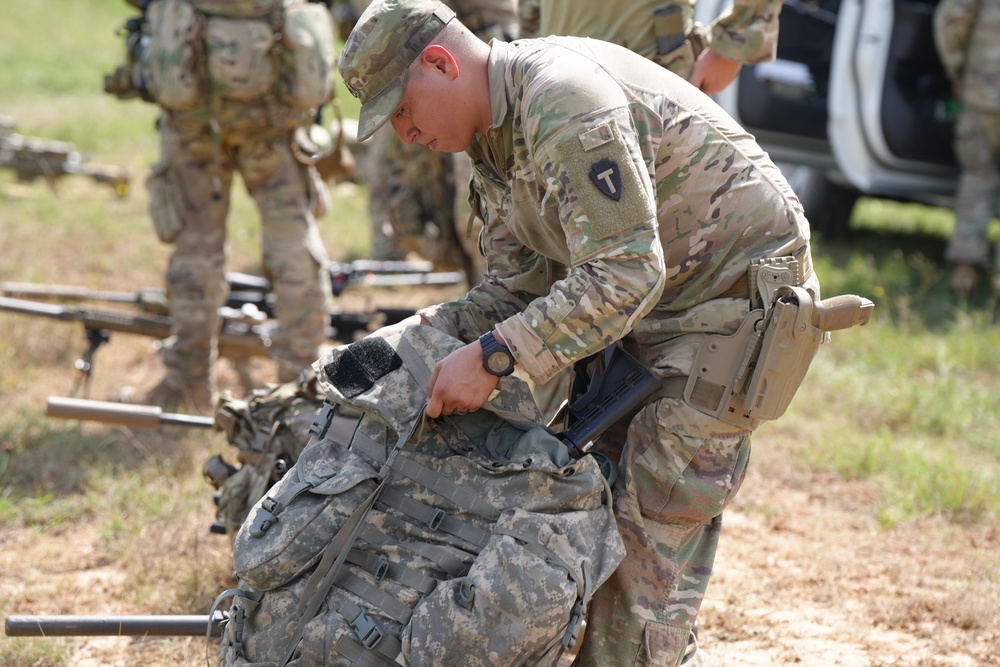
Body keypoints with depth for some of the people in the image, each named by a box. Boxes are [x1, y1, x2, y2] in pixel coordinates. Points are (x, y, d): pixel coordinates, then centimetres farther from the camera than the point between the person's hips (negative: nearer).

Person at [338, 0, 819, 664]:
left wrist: (491, 357, -33)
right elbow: (519, 288, 10)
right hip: (653, 305, 10)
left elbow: (624, 275, -31)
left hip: (737, 291, -10)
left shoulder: (565, 101, -27)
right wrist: (416, 334, -5)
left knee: (652, 528, -11)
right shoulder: (493, 137, 6)